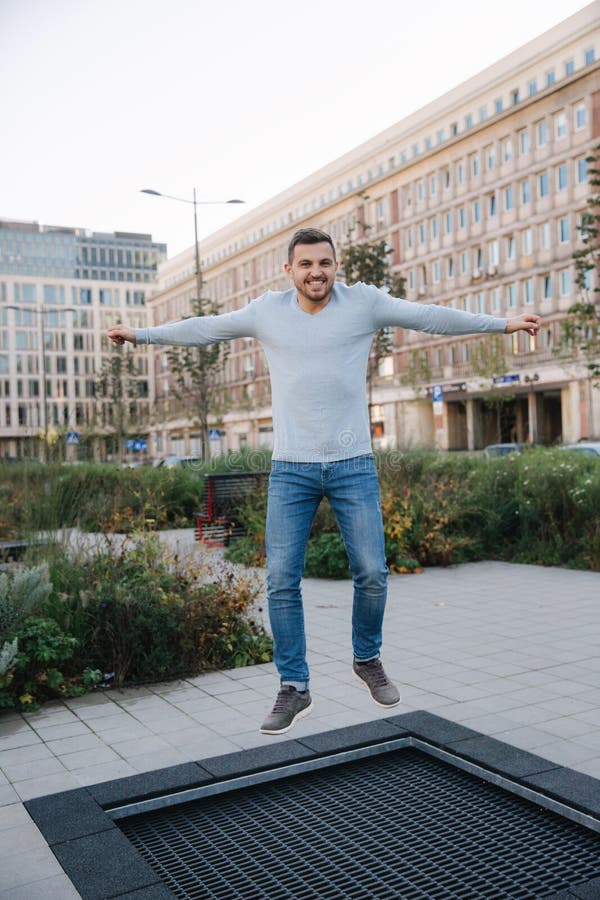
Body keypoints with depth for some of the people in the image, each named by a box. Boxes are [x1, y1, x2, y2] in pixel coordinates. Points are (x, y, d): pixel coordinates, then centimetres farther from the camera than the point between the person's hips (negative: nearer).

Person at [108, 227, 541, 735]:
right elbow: (204, 328, 16)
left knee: (372, 573, -2)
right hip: (290, 470, 1)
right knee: (282, 580, -3)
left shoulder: (363, 303, 1)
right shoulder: (267, 311, 5)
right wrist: (141, 335, 22)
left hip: (354, 465, -1)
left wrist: (503, 324, 3)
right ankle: (294, 689, 10)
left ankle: (368, 660, 25)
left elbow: (432, 317, 4)